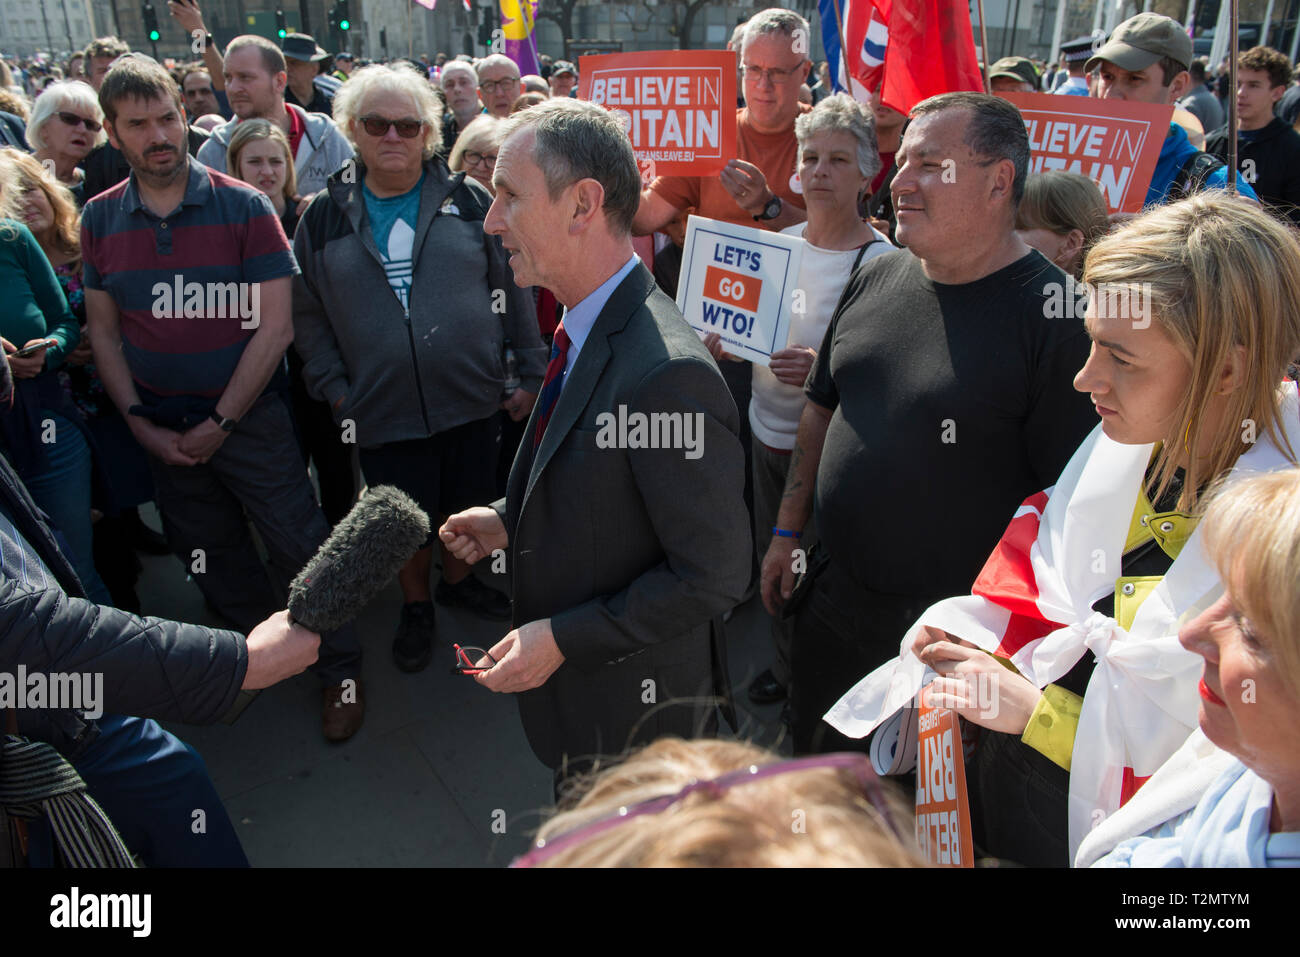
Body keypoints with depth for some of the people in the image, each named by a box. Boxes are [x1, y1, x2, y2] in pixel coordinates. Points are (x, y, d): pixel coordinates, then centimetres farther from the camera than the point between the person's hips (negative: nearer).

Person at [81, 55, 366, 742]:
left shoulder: (244, 208, -9)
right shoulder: (100, 220, 2)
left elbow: (275, 328, -12)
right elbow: (104, 332, 7)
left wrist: (221, 423, -12)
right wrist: (142, 424, -4)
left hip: (248, 418, -4)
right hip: (163, 430, 4)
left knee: (299, 547, 0)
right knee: (214, 560, 16)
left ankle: (339, 669, 19)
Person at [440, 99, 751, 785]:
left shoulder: (667, 374, -33)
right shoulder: (585, 331, -1)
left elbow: (714, 573, -28)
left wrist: (562, 638, -25)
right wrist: (513, 519, 1)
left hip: (632, 713, -8)